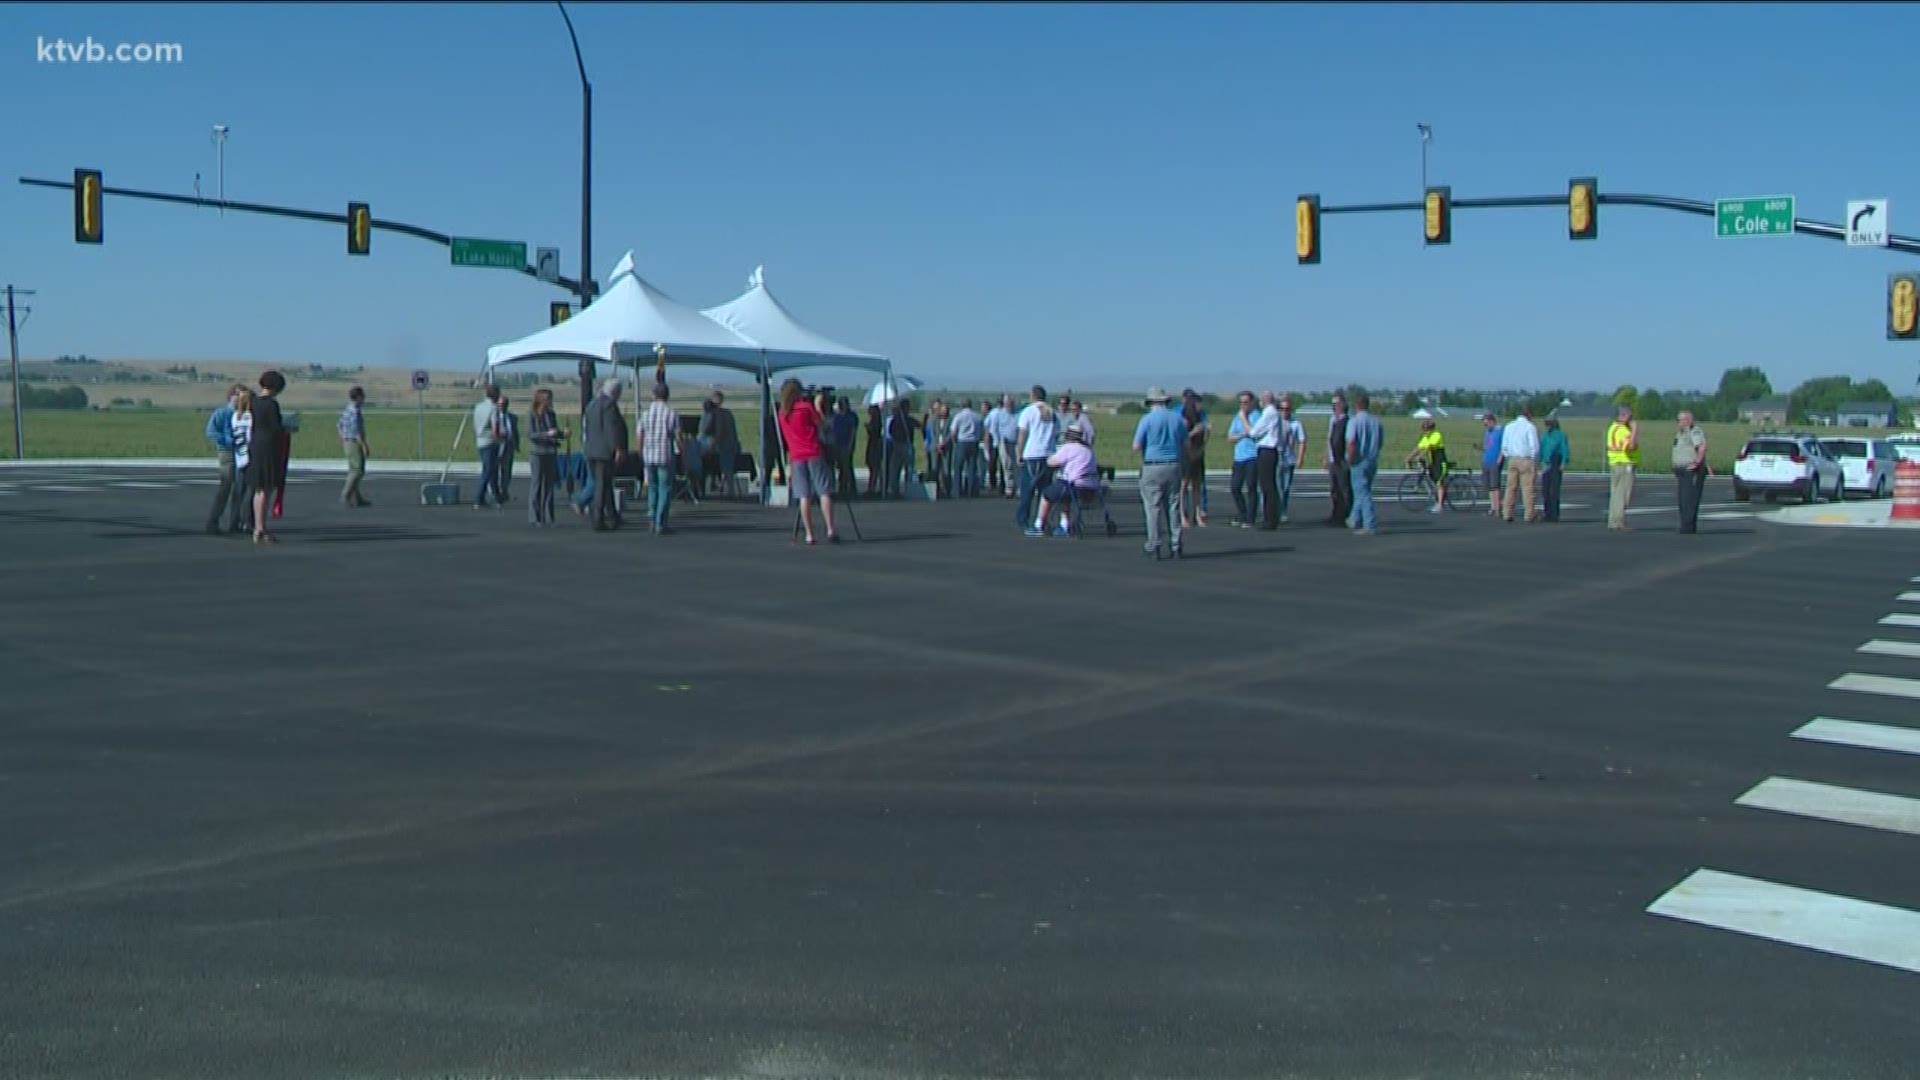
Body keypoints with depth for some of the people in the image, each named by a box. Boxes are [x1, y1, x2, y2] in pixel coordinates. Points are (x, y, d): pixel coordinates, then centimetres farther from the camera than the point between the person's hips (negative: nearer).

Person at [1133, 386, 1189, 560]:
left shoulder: (1147, 419, -7)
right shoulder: (1178, 419, 6)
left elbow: (1136, 447, -8)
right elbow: (1186, 444, 13)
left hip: (1152, 467, -4)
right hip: (1174, 466, 4)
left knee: (1154, 508, -1)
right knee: (1173, 507, 10)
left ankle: (1153, 548, -2)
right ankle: (1175, 546, 11)